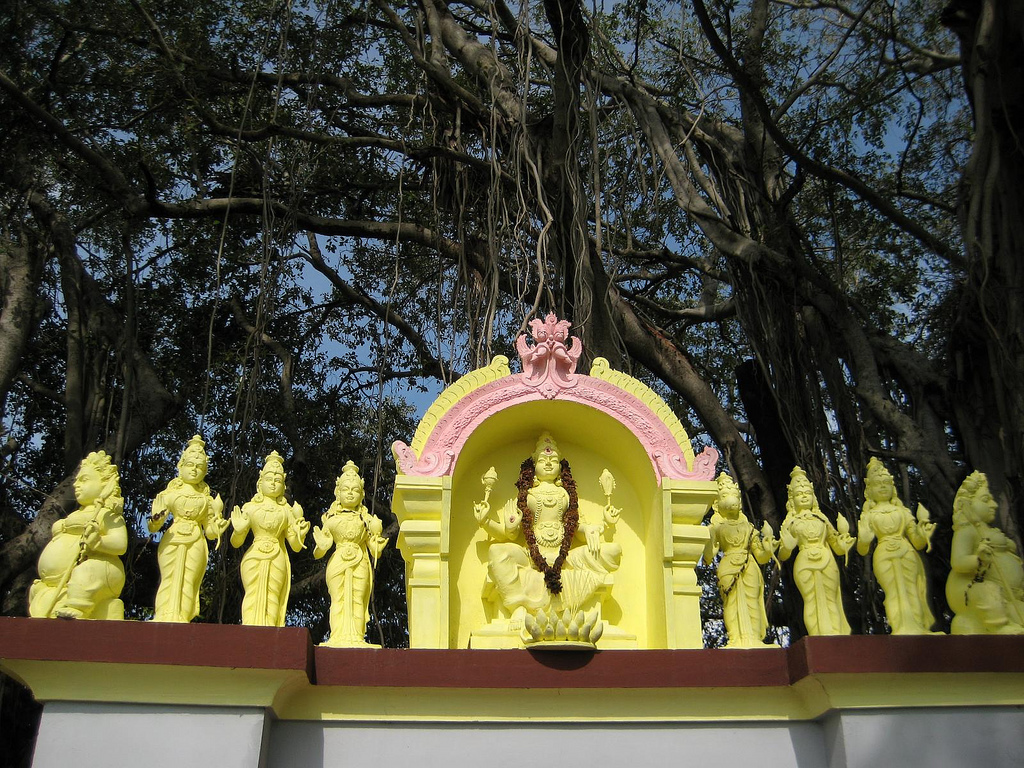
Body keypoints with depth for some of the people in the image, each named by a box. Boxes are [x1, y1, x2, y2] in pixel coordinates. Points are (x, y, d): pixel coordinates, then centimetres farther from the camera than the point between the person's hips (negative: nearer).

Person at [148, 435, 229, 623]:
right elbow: (152, 527, 7)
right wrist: (155, 521, -15)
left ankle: (181, 620, -10)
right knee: (170, 580, -8)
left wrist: (218, 526, -3)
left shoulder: (207, 498, 17)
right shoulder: (170, 493, 12)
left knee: (189, 583, -6)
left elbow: (210, 531, 18)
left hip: (196, 544, 1)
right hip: (172, 541, -1)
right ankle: (165, 620, -10)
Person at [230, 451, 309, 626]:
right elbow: (235, 543, 7)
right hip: (254, 559, -1)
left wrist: (300, 534, -9)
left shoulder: (286, 511, 13)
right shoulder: (250, 508, 11)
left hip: (277, 561, 1)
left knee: (272, 600, -6)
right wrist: (239, 530, -14)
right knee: (254, 597, -8)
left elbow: (296, 546, 12)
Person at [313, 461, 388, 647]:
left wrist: (377, 543, -9)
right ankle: (339, 638, -2)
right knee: (338, 600, -4)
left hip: (360, 564, 0)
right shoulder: (331, 519, 9)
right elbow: (318, 554, 9)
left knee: (358, 600, -3)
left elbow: (374, 551, 12)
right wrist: (322, 545, -13)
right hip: (338, 563, 0)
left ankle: (356, 638, -2)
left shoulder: (365, 520, 10)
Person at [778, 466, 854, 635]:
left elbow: (839, 547, 20)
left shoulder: (821, 518, 18)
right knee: (811, 601, -8)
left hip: (826, 561, 2)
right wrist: (786, 546, -12)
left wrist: (844, 533, 3)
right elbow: (783, 555, 9)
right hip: (804, 563, -2)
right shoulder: (791, 521, 14)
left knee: (830, 599, -4)